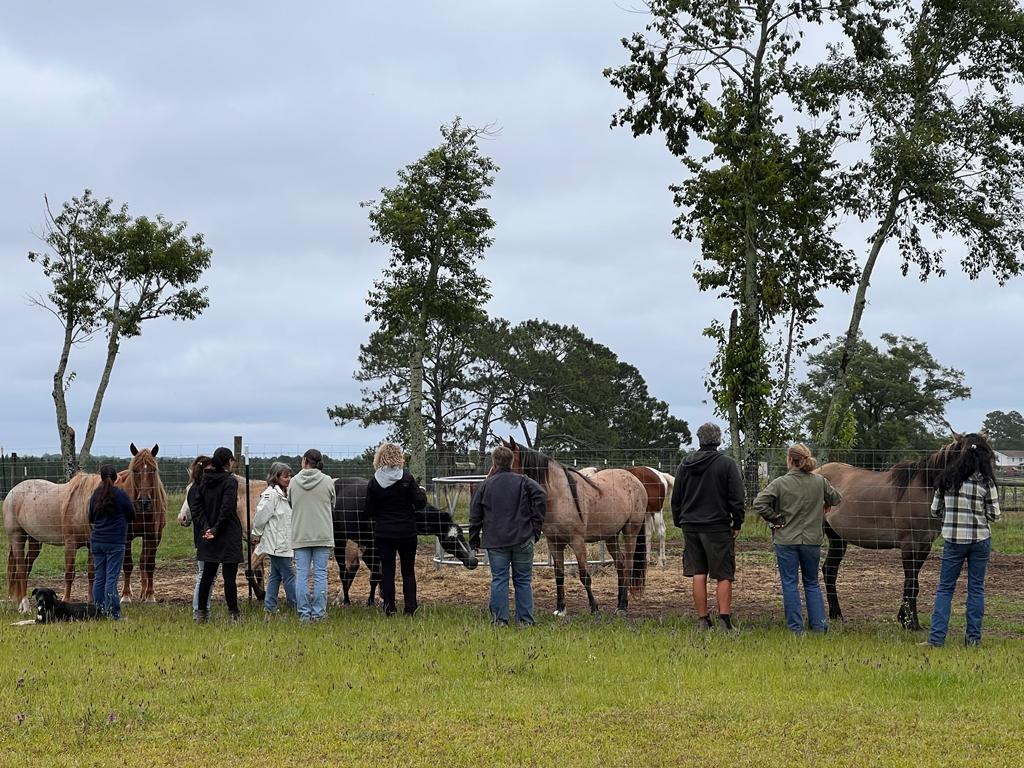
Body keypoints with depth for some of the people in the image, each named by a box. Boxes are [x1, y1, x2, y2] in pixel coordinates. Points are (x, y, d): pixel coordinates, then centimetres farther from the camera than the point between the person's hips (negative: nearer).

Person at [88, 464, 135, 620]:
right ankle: (113, 611, -7)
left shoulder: (95, 495, 2)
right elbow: (132, 516, 1)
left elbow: (90, 519, 12)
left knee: (99, 577, 10)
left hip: (97, 541, 4)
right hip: (115, 542, -4)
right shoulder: (121, 495, -10)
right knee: (111, 577, -4)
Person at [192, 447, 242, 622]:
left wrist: (206, 527, -1)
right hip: (228, 536, -6)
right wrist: (216, 529, -12)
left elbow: (195, 504, 5)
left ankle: (202, 612, 14)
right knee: (229, 575, -4)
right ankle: (234, 613, -3)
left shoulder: (205, 481, 8)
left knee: (207, 575, 12)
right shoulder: (230, 481, -11)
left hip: (209, 536, 6)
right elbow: (226, 509, -19)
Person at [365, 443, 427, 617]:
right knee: (408, 570, 10)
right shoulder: (407, 479, -10)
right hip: (407, 532, -1)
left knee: (387, 570, 8)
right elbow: (420, 502, -12)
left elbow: (369, 511, -2)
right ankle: (410, 607, 3)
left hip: (382, 533, 1)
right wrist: (421, 492, 8)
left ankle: (389, 607, 5)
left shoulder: (374, 482, -5)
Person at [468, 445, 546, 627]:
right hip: (523, 540, 0)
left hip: (495, 541, 0)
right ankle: (525, 619, 8)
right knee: (523, 580, 7)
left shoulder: (486, 485, 4)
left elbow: (475, 514, 6)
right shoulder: (523, 482, 2)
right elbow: (540, 497, -12)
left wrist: (474, 539, 14)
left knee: (498, 579, 4)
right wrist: (536, 528, -7)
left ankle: (499, 619, 3)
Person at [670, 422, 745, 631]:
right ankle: (724, 619, -7)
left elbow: (675, 498, 13)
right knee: (724, 576, 0)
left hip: (690, 527, 4)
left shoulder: (685, 465, 8)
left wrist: (679, 522, 21)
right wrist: (737, 524, 1)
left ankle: (702, 621, 7)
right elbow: (737, 498, -8)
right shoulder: (727, 464, -6)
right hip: (718, 527, -4)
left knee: (698, 575, 7)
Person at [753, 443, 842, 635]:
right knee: (812, 583, 17)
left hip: (786, 540, -3)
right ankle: (819, 624, 13)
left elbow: (759, 504, -18)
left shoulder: (780, 483, -11)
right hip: (812, 540, 3)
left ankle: (795, 627, 6)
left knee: (789, 584, 6)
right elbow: (836, 499, 12)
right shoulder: (820, 482, -3)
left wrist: (775, 519, -6)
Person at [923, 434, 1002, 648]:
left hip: (953, 540, 1)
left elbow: (935, 511, 0)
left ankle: (936, 637, 1)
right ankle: (973, 636, 12)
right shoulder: (985, 482, -9)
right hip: (980, 540, -1)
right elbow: (994, 515, -5)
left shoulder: (946, 478, -5)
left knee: (945, 588, 7)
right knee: (976, 588, 10)